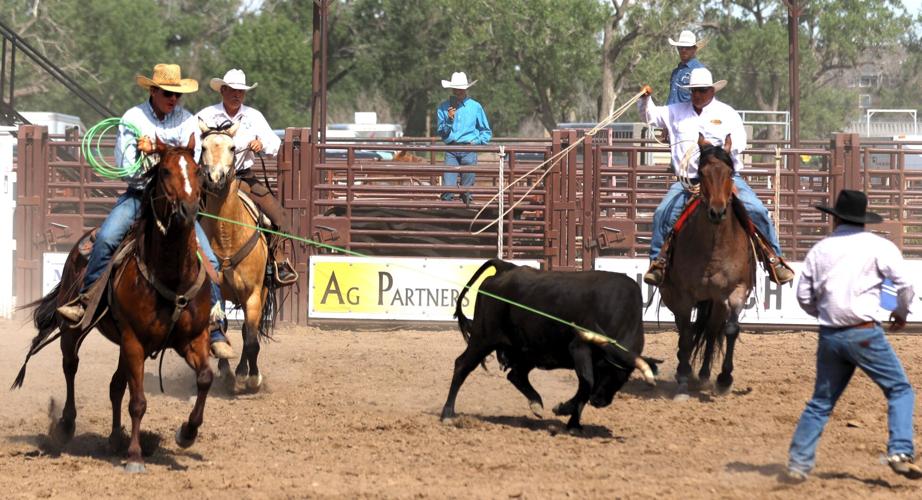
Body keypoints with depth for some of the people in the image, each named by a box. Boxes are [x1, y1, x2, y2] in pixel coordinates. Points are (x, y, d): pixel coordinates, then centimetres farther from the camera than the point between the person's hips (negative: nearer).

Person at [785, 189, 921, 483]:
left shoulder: (820, 250, 8)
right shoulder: (879, 247, -3)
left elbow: (804, 297, 11)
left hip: (829, 336, 4)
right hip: (864, 334, -4)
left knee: (821, 401, 14)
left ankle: (798, 464, 11)